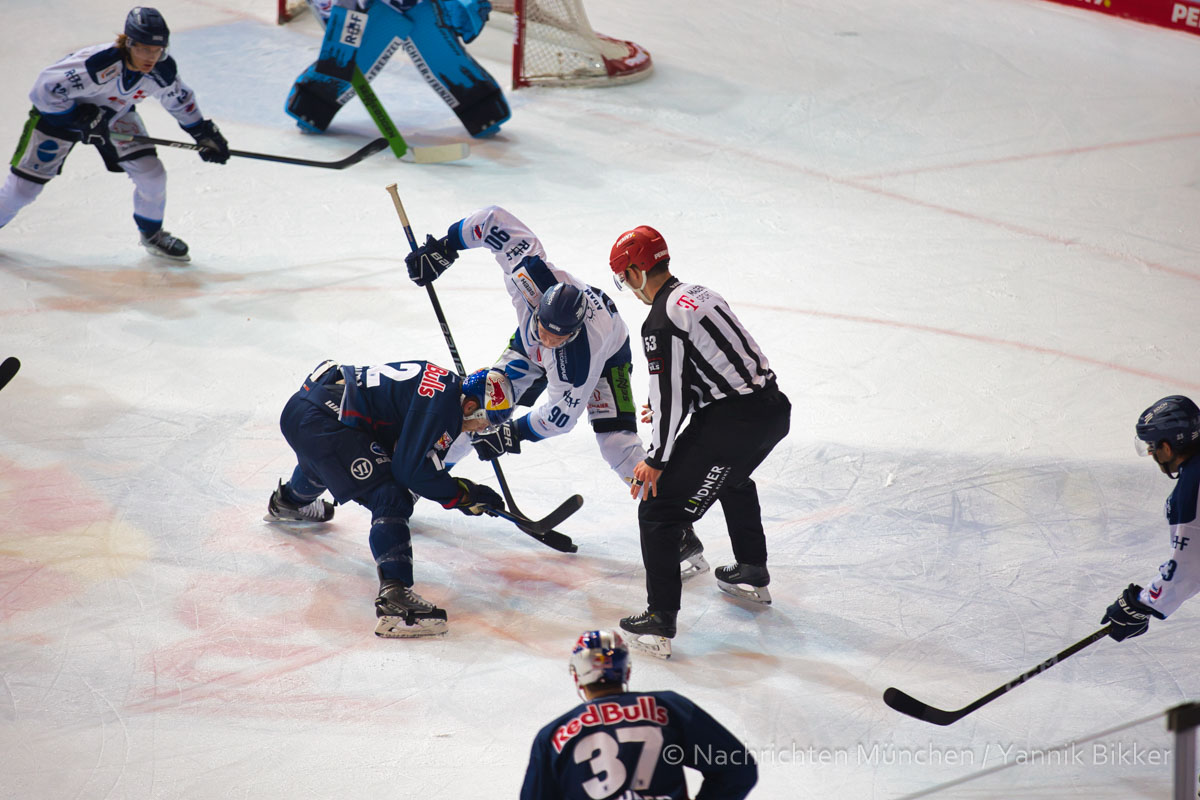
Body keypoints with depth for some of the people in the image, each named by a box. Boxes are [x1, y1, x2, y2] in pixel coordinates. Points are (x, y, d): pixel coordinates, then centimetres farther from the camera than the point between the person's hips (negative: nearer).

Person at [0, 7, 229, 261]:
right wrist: (84, 119, -31)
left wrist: (204, 133, 4)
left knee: (151, 173, -7)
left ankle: (152, 234, 20)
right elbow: (46, 89, -35)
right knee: (24, 187, -6)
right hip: (59, 113, -5)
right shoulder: (99, 65, -41)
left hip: (115, 113, 5)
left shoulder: (162, 70, -22)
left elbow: (181, 100, 2)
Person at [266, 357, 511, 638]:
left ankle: (287, 502, 77)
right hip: (322, 422, -11)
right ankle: (394, 598, -32)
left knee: (325, 462, 43)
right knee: (389, 498, -18)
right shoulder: (441, 403, -17)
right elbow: (409, 469, -18)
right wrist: (464, 494, -8)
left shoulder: (443, 383, 11)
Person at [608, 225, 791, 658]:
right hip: (773, 408, 9)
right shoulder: (698, 293, 14)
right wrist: (666, 407, 32)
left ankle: (660, 623, -7)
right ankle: (753, 576, 52)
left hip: (731, 423, -9)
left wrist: (656, 460, -5)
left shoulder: (661, 321, -14)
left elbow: (669, 395, -15)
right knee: (734, 479, 39)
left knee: (659, 507, -3)